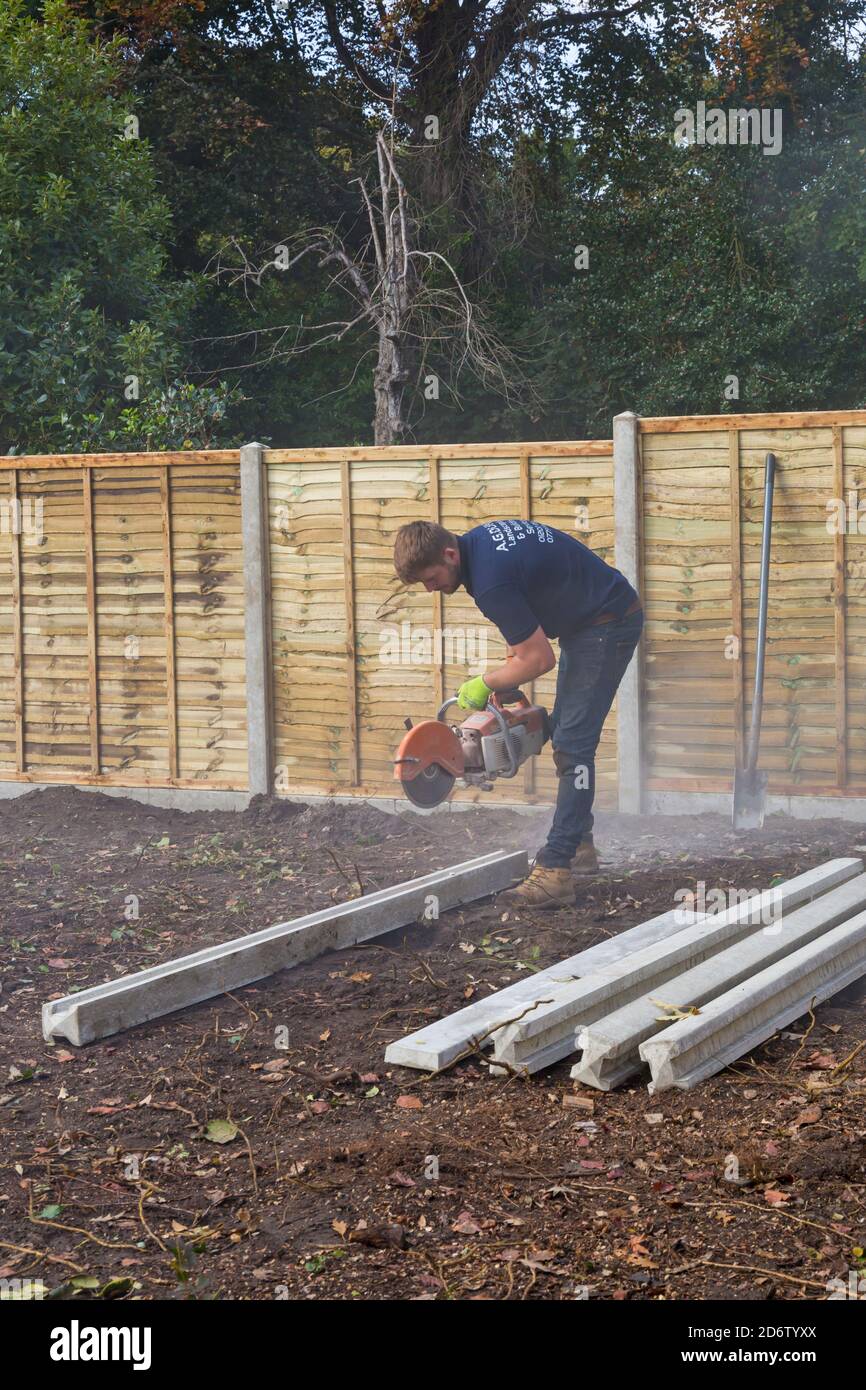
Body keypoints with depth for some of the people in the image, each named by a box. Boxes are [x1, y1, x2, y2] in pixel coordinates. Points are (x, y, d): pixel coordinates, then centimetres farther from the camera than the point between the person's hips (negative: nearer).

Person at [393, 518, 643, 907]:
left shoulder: (490, 579, -29)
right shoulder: (478, 539, 0)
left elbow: (540, 659, -22)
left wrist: (484, 684, -9)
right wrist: (512, 656, 4)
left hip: (609, 623, -10)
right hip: (583, 623, 10)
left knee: (572, 745, -15)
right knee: (564, 735, 16)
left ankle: (555, 871, -18)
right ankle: (579, 846, 26)